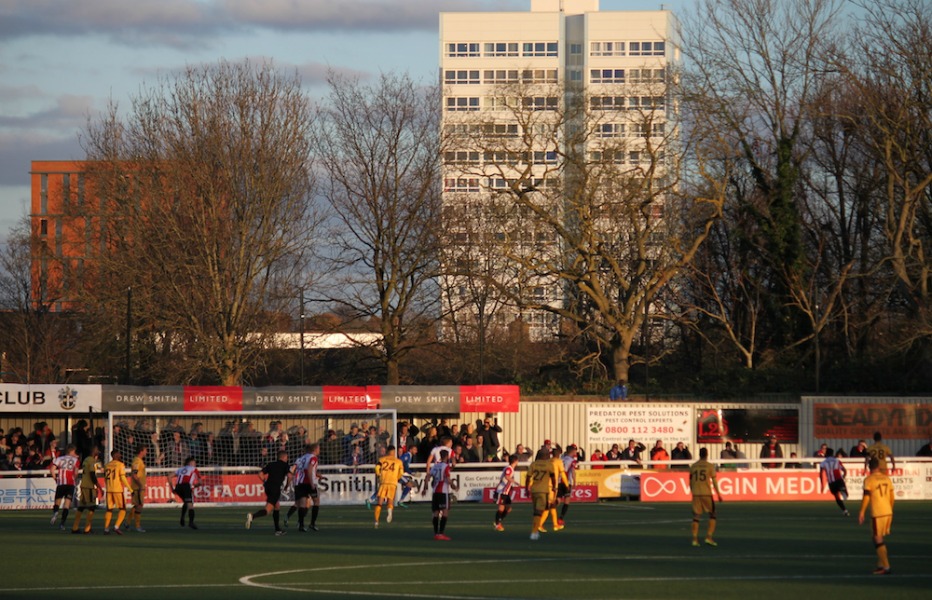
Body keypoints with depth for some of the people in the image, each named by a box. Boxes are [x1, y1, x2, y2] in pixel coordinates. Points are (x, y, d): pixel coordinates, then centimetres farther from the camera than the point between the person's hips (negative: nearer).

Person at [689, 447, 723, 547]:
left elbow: (690, 481, 11)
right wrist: (718, 494, 1)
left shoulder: (693, 466, 7)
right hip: (707, 493, -3)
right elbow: (714, 481, -5)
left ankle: (695, 539, 0)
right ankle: (709, 537, -1)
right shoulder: (710, 466, -4)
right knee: (712, 515, 9)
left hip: (696, 494, 3)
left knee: (696, 516, 6)